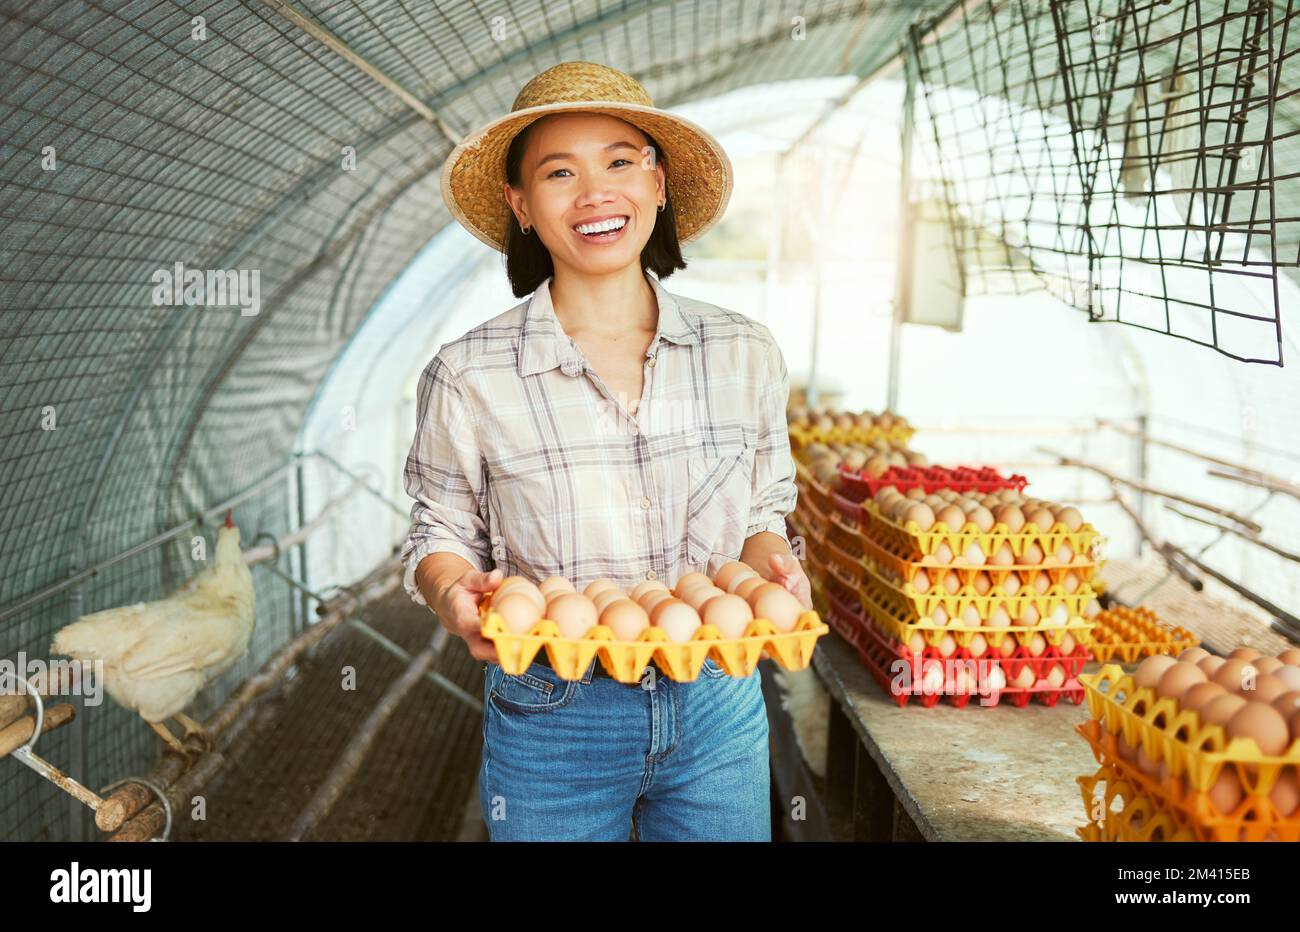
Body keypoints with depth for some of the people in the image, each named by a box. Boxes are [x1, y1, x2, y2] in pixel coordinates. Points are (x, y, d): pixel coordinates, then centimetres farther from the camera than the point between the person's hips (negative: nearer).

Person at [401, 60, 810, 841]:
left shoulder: (746, 355, -3)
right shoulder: (469, 376, -10)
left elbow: (762, 516, 8)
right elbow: (442, 537, 1)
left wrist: (773, 569, -12)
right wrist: (459, 597, -20)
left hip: (718, 713, 2)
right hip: (551, 719, -2)